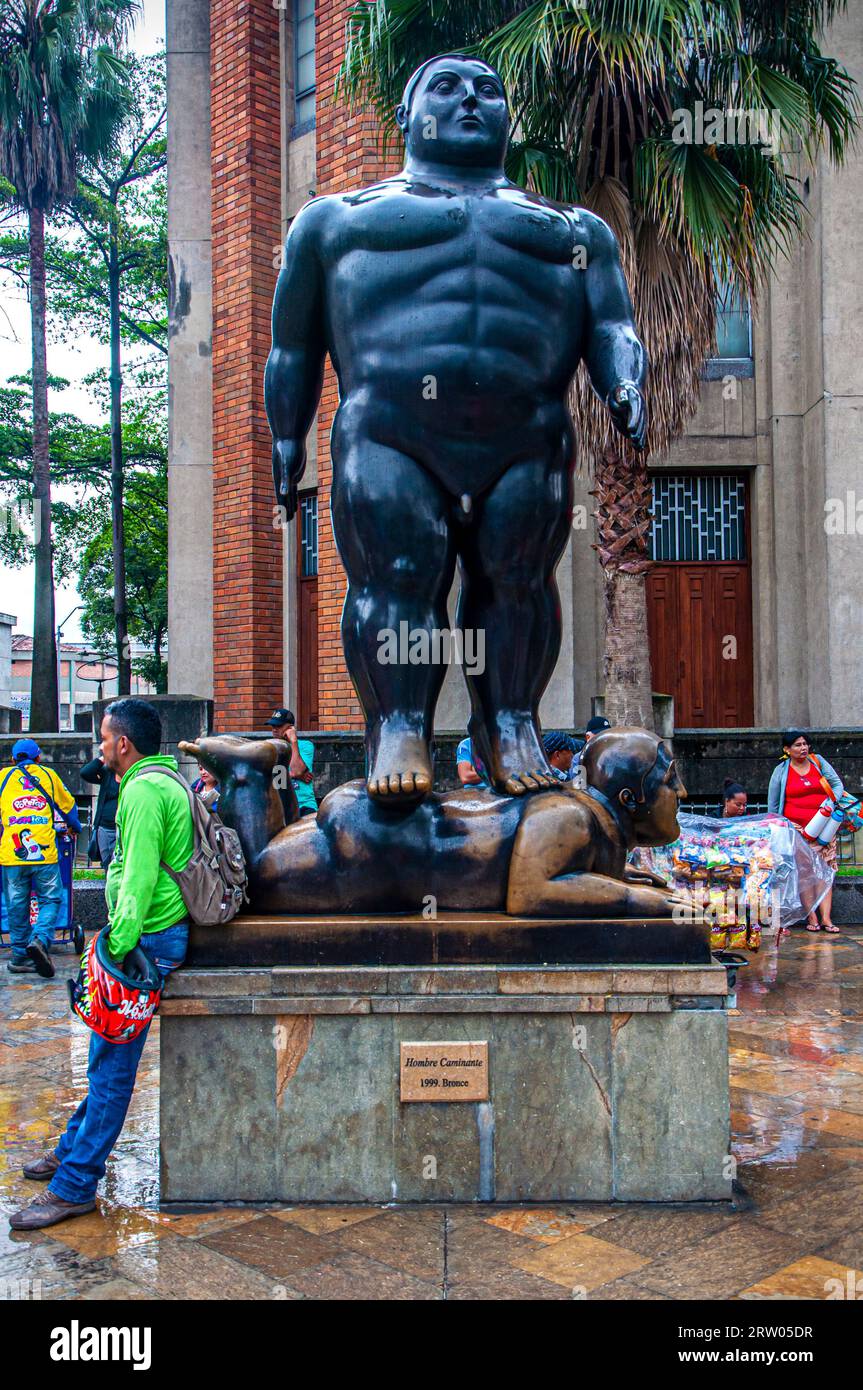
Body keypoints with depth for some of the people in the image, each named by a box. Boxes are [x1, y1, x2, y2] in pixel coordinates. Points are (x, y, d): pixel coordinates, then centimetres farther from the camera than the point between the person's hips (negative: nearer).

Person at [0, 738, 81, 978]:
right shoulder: (48, 774, 16)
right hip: (44, 851, -1)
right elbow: (68, 805, 27)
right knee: (51, 899, 7)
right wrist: (75, 827, 44)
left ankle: (20, 956, 13)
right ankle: (41, 938, -16)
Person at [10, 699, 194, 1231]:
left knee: (112, 1062, -3)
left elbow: (139, 878, -22)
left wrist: (119, 946, -21)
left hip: (146, 939, -10)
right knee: (108, 1054, 20)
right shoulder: (169, 780, 16)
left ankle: (75, 1186, 4)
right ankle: (75, 1148, 34)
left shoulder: (144, 789, -16)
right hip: (161, 932, 10)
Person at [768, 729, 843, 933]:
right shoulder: (781, 771, 4)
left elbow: (837, 784, 11)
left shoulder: (818, 762, 9)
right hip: (796, 829, -2)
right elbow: (773, 805, 10)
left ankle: (826, 918, -5)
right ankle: (811, 918, -2)